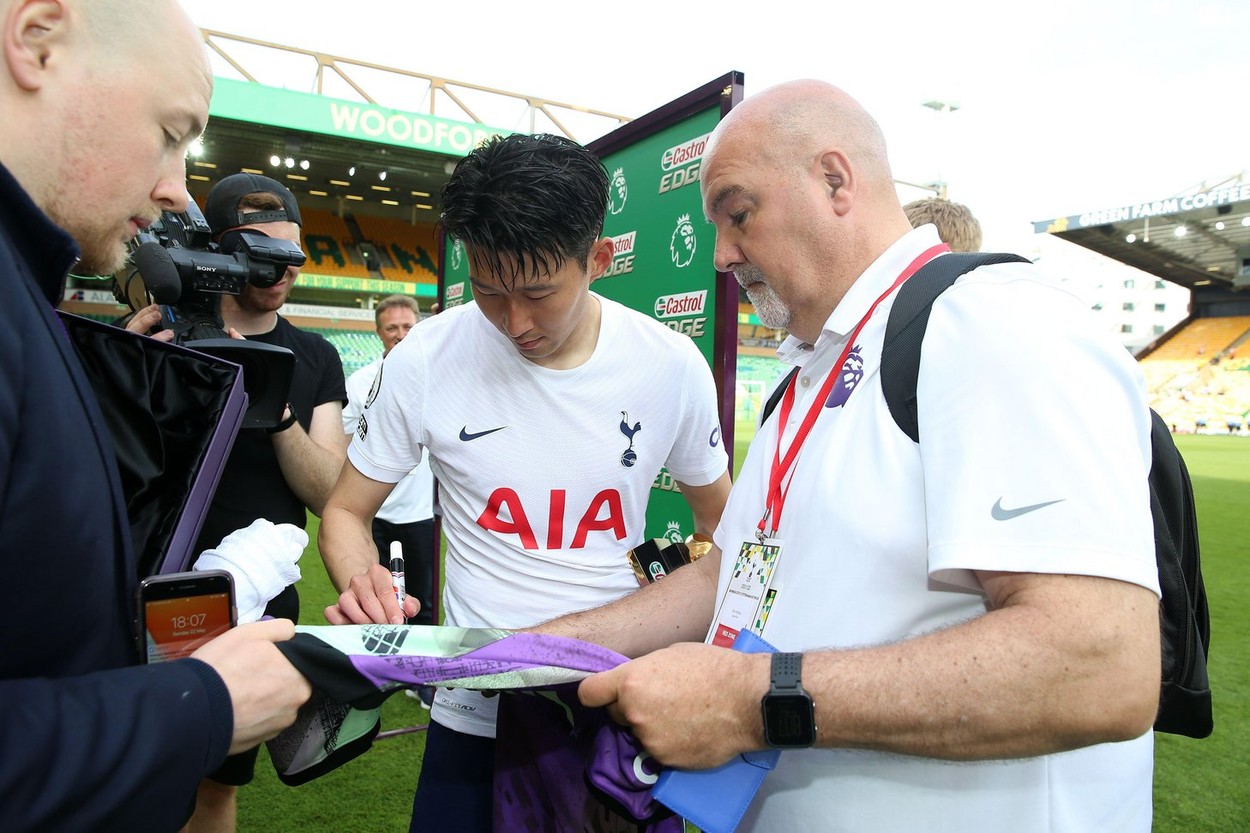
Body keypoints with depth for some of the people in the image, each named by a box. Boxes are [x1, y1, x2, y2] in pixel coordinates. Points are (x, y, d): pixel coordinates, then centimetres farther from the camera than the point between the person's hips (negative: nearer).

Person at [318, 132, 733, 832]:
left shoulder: (673, 366, -11)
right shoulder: (426, 358, -13)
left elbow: (721, 520, 5)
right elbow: (346, 513, -1)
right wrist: (362, 582, -23)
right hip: (475, 712, 0)